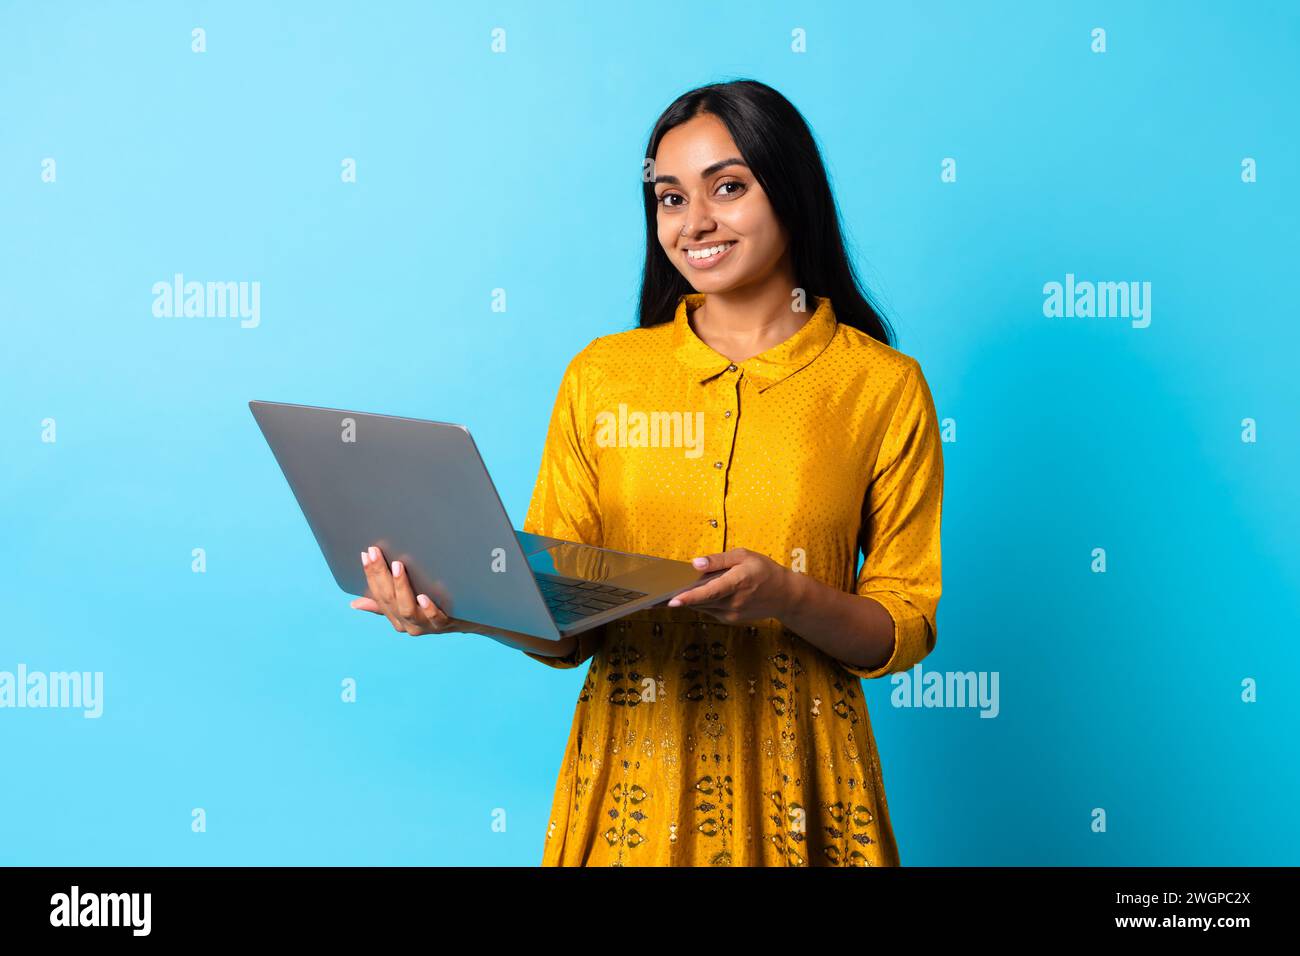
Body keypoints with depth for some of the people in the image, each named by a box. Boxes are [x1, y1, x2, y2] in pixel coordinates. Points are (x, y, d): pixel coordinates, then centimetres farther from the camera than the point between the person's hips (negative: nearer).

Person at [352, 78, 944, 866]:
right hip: (630, 769, 2)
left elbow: (907, 627, -2)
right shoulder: (600, 375, 2)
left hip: (791, 774, -1)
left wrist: (786, 598, -20)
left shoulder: (884, 386, -4)